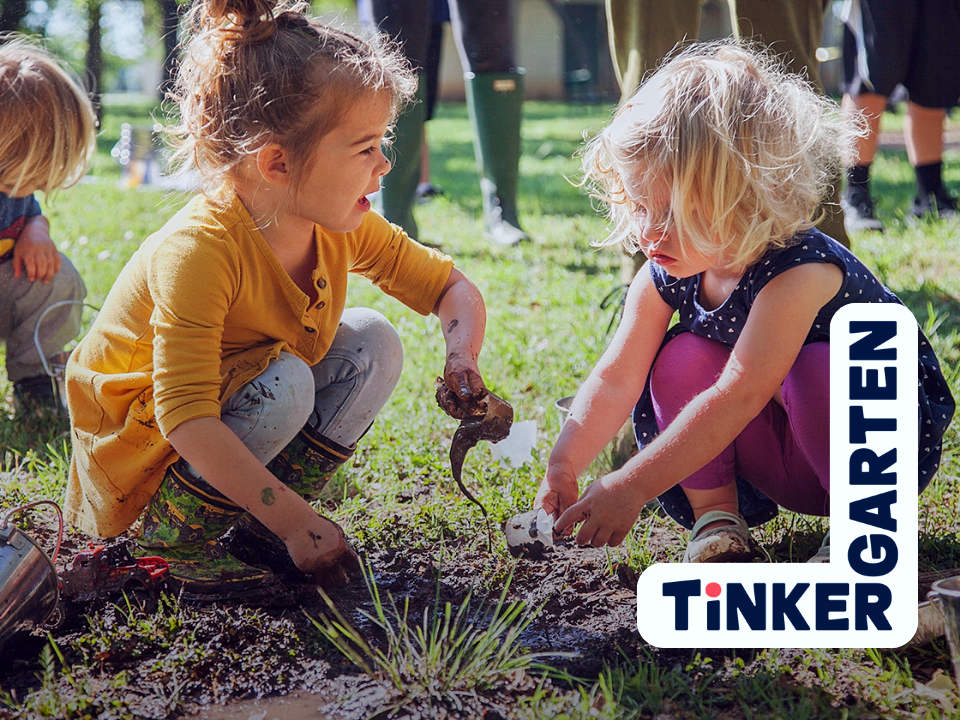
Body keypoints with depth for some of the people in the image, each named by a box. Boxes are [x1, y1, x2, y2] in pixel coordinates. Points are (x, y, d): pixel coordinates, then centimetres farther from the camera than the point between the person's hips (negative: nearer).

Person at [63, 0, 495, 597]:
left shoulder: (347, 230, -10)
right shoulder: (199, 250, -33)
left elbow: (453, 287, 2)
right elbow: (185, 416, -38)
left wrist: (461, 358, -21)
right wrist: (298, 521, -38)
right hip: (138, 446, -7)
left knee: (373, 343, -9)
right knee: (283, 381, -31)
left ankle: (257, 526, -2)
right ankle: (174, 534, -9)